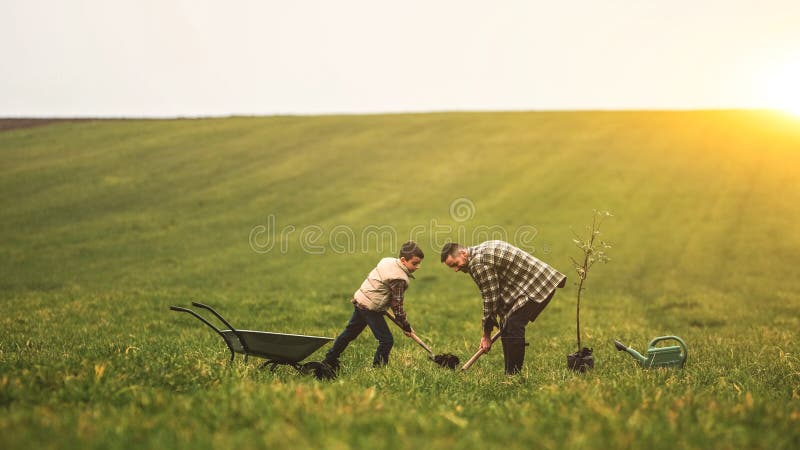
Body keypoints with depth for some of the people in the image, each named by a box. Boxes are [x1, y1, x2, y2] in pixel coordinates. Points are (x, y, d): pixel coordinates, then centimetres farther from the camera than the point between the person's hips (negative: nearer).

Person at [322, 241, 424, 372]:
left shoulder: (387, 261, 6)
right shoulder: (399, 279, -19)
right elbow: (397, 305, -15)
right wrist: (406, 326, -5)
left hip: (360, 300, 10)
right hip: (371, 308, -10)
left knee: (350, 332, 23)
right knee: (386, 340, -6)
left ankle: (329, 360, 33)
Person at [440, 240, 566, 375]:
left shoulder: (479, 263, -19)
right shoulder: (480, 253, 13)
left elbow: (490, 298, -16)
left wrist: (486, 335, -6)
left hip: (536, 287, -11)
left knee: (513, 327, -17)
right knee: (507, 326, 11)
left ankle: (514, 375, -12)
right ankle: (510, 373, 14)